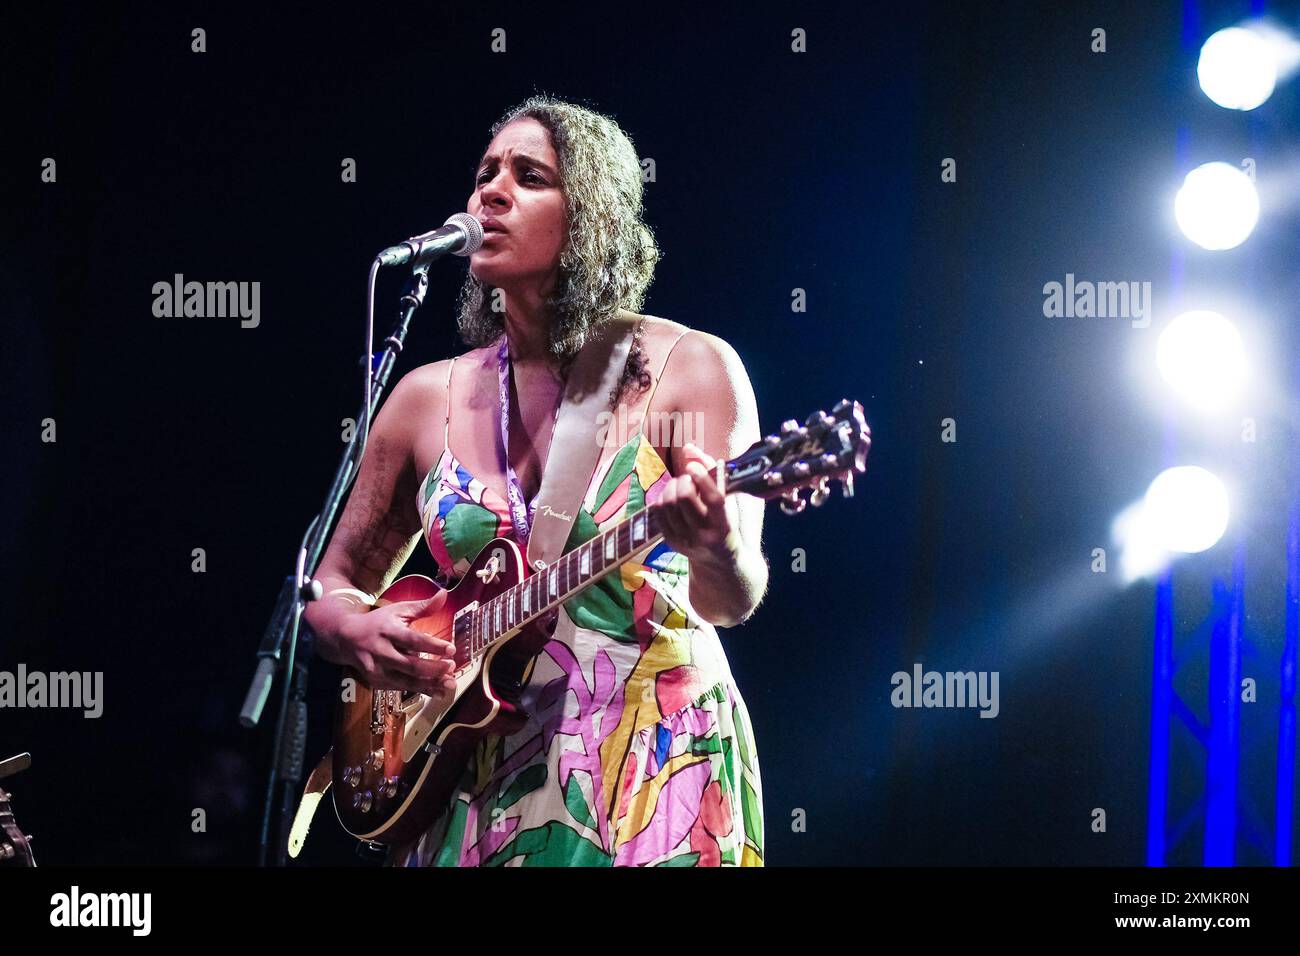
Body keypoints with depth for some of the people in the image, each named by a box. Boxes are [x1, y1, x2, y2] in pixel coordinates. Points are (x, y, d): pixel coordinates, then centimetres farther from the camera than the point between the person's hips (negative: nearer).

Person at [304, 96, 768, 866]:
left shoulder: (690, 369, -4)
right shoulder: (428, 397, 6)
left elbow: (731, 602, -10)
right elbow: (335, 583, 16)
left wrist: (714, 550, -33)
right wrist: (356, 629, -6)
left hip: (654, 768, -3)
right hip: (479, 785, 3)